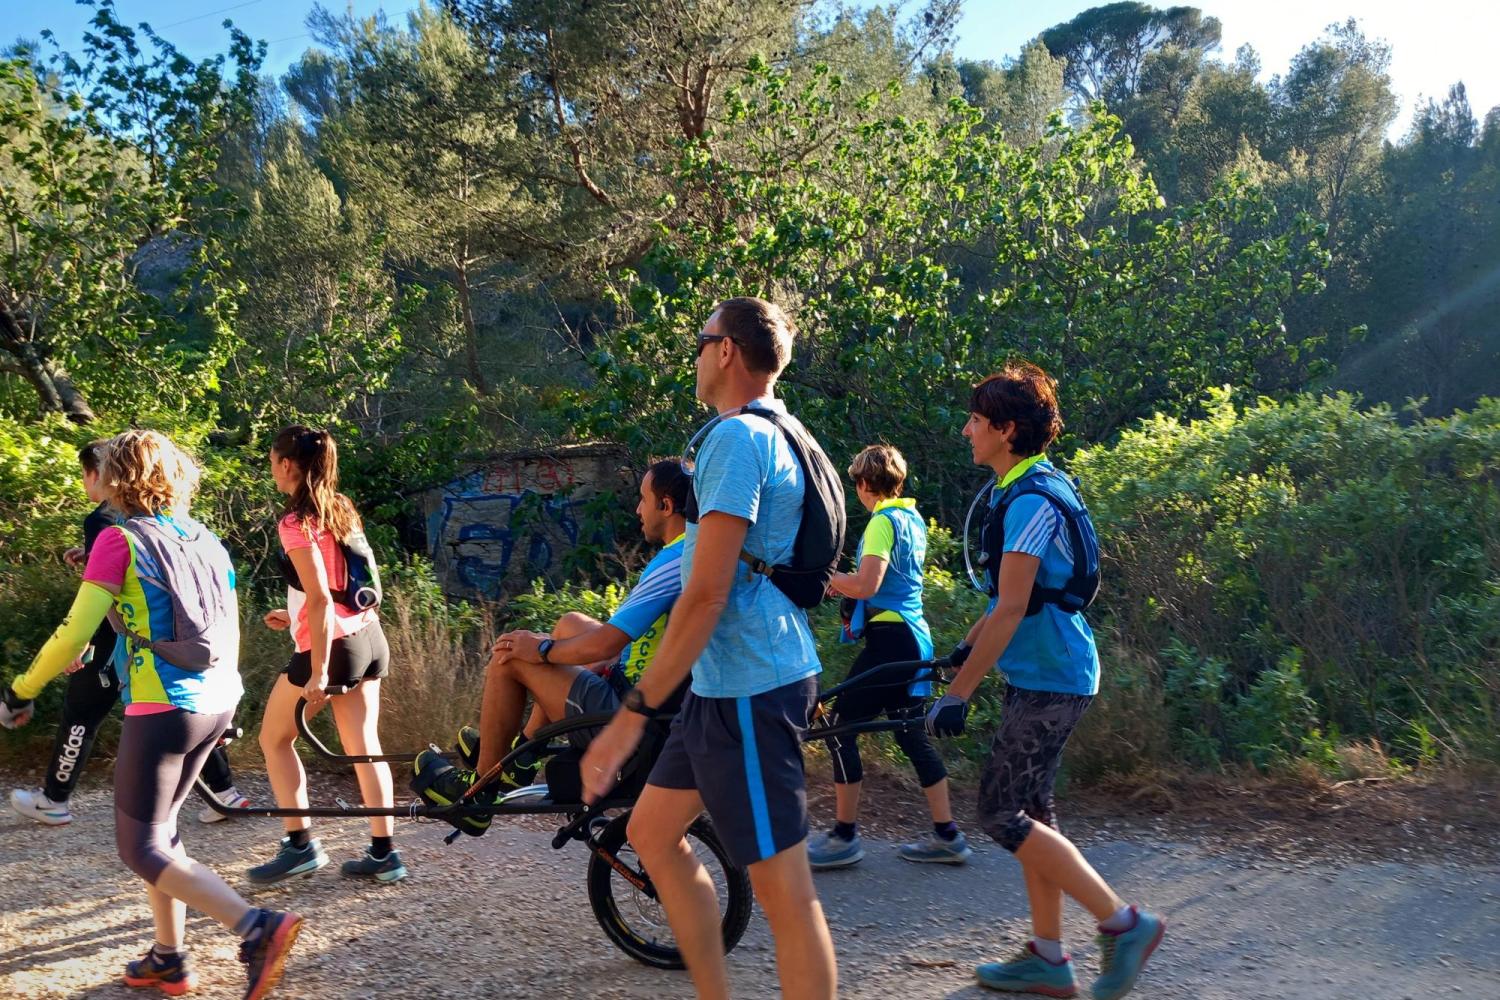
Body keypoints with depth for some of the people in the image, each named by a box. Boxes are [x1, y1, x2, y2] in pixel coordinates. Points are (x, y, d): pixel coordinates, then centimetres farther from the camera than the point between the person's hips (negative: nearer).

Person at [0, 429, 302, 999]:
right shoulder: (206, 540, 10)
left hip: (162, 709, -7)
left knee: (142, 847, 1)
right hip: (217, 704, 7)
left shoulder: (120, 541, -9)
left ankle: (257, 928, -15)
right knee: (160, 824, 22)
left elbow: (75, 634, -11)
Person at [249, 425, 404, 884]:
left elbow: (319, 599, -21)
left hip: (333, 644, -7)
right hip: (369, 637, 8)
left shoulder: (295, 523, -15)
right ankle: (383, 852, 11)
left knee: (274, 739, 12)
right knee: (364, 747, 10)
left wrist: (317, 672, -20)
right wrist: (295, 616, 25)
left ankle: (300, 844, 12)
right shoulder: (342, 509, 9)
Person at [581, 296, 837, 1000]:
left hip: (748, 688, -11)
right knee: (651, 833, 18)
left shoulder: (736, 437, -16)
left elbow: (706, 595, -22)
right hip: (729, 682, 11)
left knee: (783, 887, -3)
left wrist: (634, 712, -20)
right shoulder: (777, 434, 15)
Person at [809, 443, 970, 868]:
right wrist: (842, 581, 15)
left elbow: (866, 586, -24)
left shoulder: (883, 521, -13)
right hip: (914, 636, 10)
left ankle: (844, 837, 2)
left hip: (889, 638, -9)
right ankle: (947, 836, 16)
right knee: (912, 735, 13)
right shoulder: (913, 518, 15)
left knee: (841, 730, -3)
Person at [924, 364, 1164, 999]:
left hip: (1047, 679, -10)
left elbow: (1011, 610, -23)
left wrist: (958, 694, -21)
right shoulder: (1034, 489, 13)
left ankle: (1124, 923, 2)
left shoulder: (1030, 501, -19)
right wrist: (966, 647, 23)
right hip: (1042, 676, 10)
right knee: (1028, 810, 12)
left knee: (1002, 814, -6)